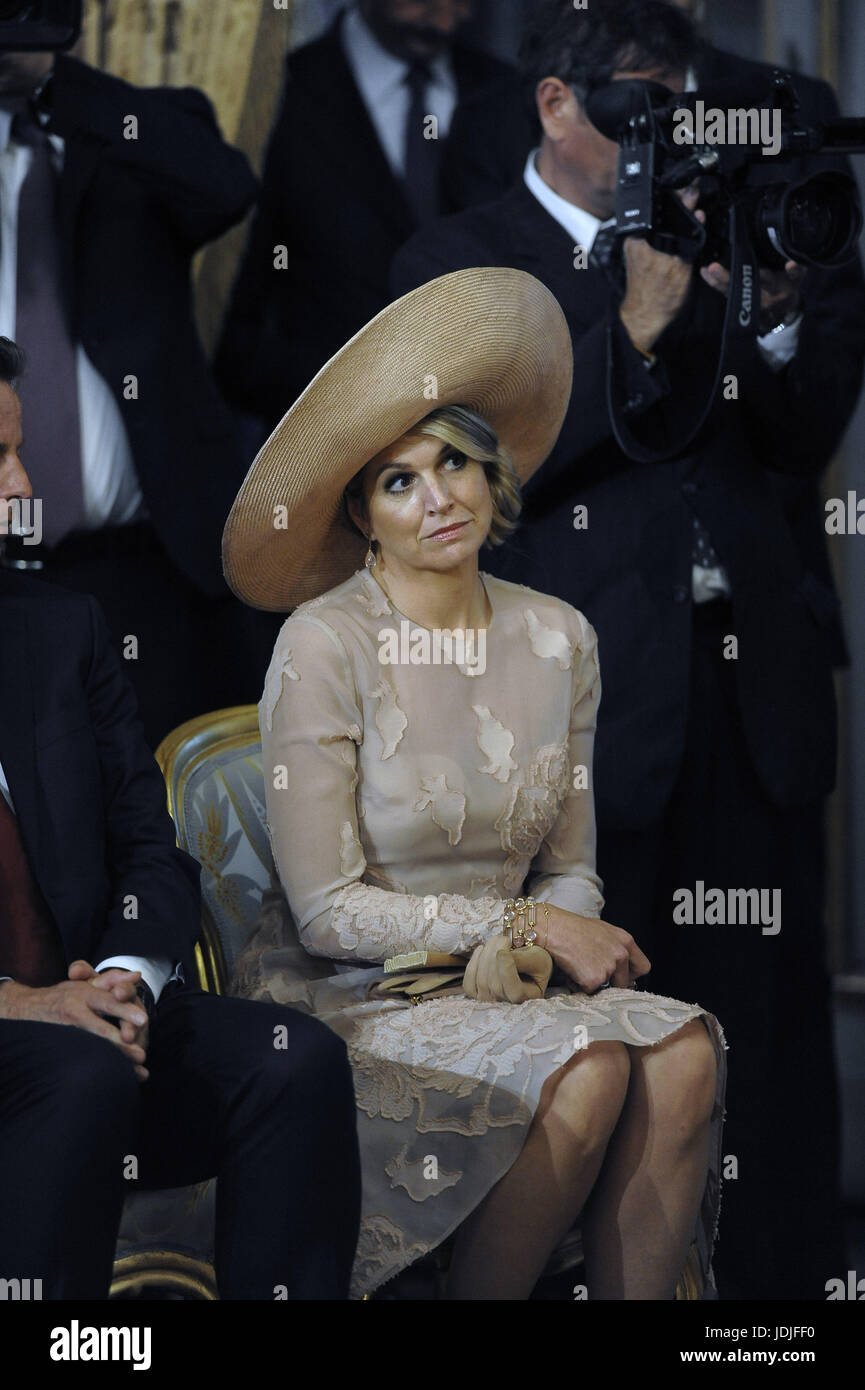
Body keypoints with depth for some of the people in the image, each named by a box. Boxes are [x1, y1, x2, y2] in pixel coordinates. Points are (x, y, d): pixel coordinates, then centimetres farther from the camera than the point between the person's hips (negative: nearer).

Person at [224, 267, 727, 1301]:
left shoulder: (558, 639, 7)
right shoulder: (324, 646, -10)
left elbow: (571, 869, 11)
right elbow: (326, 911, -12)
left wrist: (514, 958, -11)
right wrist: (526, 924, -14)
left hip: (501, 979, 5)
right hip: (346, 993, -5)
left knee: (684, 1052, -24)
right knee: (588, 1069, -30)